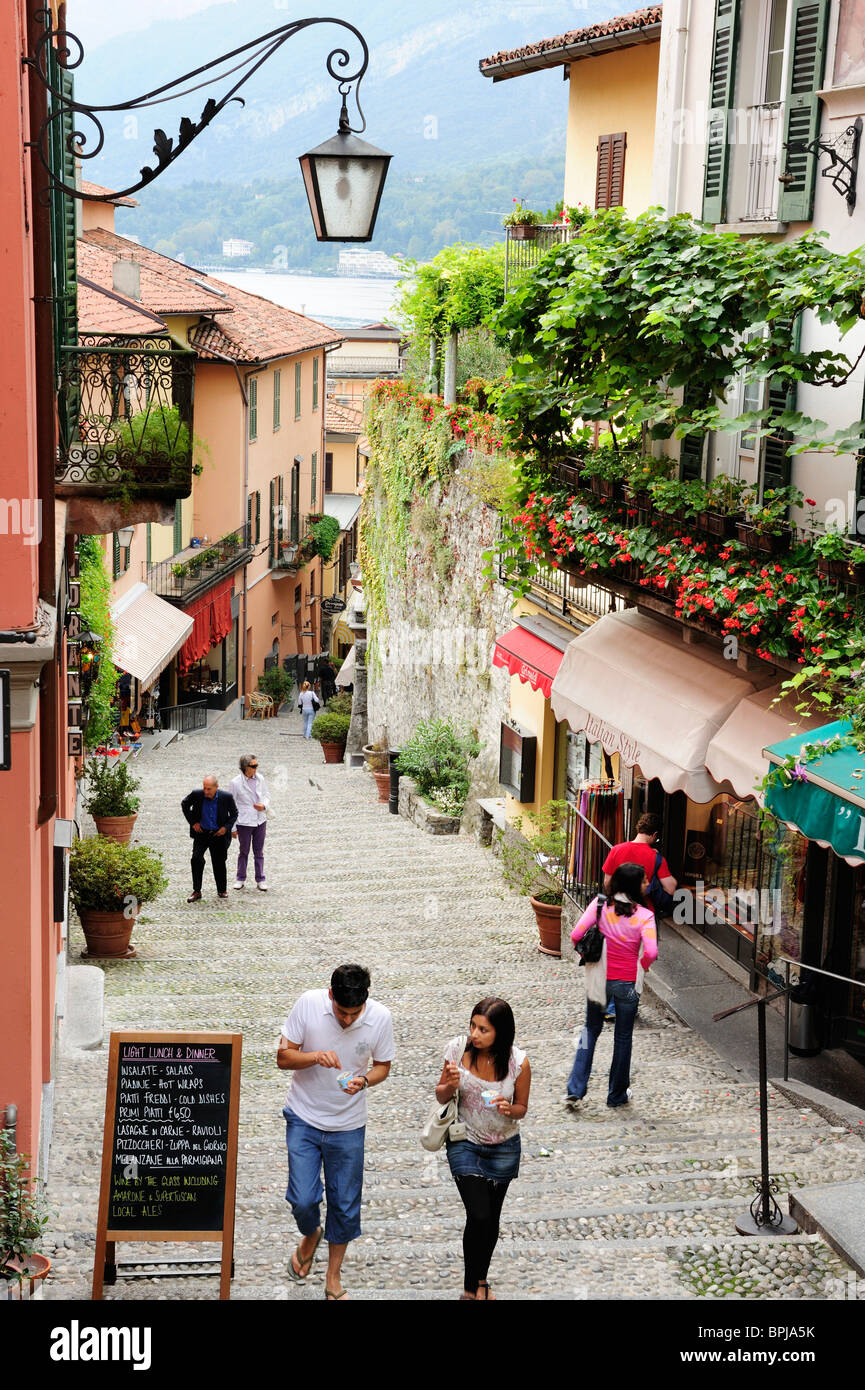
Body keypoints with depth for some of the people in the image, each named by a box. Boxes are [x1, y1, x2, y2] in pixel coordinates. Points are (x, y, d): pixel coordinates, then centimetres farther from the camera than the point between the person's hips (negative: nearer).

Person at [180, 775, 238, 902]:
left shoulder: (226, 797, -14)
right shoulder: (197, 794, -14)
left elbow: (234, 814, 4)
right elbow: (184, 804, 6)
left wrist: (226, 827, -10)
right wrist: (192, 822, -1)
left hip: (218, 834, 0)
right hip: (201, 833, 0)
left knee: (219, 863, 7)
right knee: (196, 859, -13)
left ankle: (222, 890, 26)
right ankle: (196, 891, -2)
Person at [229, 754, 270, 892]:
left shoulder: (260, 779, 0)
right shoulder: (235, 783, -11)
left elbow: (267, 796, 14)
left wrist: (264, 805, -10)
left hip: (260, 821, 3)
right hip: (244, 823, -3)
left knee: (259, 852, 9)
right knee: (243, 851, 10)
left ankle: (260, 879, 18)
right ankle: (240, 878, 25)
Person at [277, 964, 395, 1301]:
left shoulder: (381, 1018, -17)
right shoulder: (309, 1003, -20)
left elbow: (382, 1067, -1)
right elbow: (283, 1058, -12)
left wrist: (364, 1080, -23)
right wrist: (316, 1057, -32)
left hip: (348, 1125, 1)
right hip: (304, 1118, -1)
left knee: (345, 1206, 9)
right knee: (302, 1199, -5)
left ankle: (333, 1277, 31)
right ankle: (310, 1235, 32)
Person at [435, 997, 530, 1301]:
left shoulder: (518, 1062, -18)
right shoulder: (458, 1049, -17)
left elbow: (521, 1107, -2)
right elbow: (440, 1096, -3)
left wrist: (509, 1110, -25)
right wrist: (450, 1086, -26)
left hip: (504, 1147, 1)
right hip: (464, 1143, -1)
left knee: (491, 1218, 14)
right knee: (479, 1216, -12)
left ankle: (480, 1279, 38)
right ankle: (471, 1287, 8)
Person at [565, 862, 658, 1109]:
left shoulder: (600, 904, -9)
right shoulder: (644, 915, -15)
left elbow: (576, 935, -15)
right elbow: (651, 952, -25)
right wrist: (642, 967, -3)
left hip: (599, 979, 2)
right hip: (628, 983, -2)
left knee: (591, 1029, 21)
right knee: (623, 1037, 16)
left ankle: (575, 1089, 15)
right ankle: (617, 1095, 29)